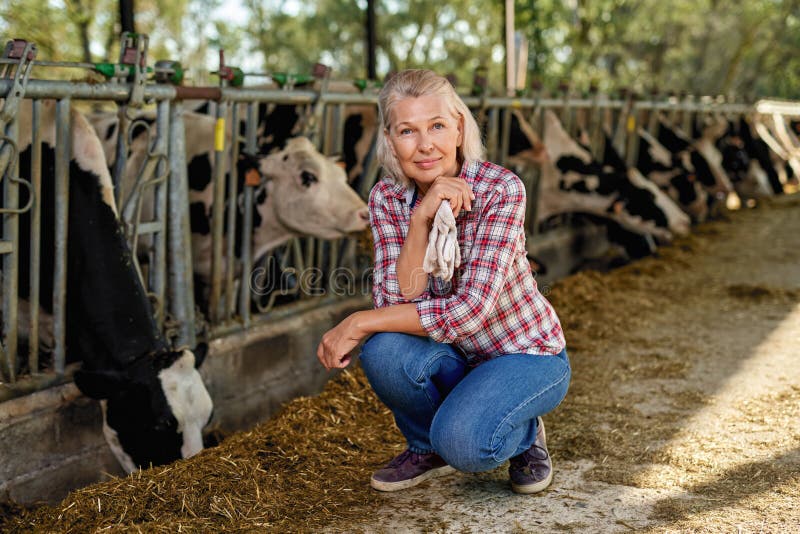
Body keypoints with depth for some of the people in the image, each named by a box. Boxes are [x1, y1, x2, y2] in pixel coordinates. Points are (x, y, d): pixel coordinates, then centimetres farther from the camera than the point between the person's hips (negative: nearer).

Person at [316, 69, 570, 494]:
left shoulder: (501, 190, -24)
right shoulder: (387, 198, -10)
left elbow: (470, 312, -31)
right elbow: (396, 301, -21)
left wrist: (359, 323, -27)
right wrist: (421, 220, -33)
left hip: (527, 356, -4)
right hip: (454, 357, 4)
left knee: (462, 441, -32)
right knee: (384, 350, -28)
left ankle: (523, 433, 4)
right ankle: (426, 447, 3)